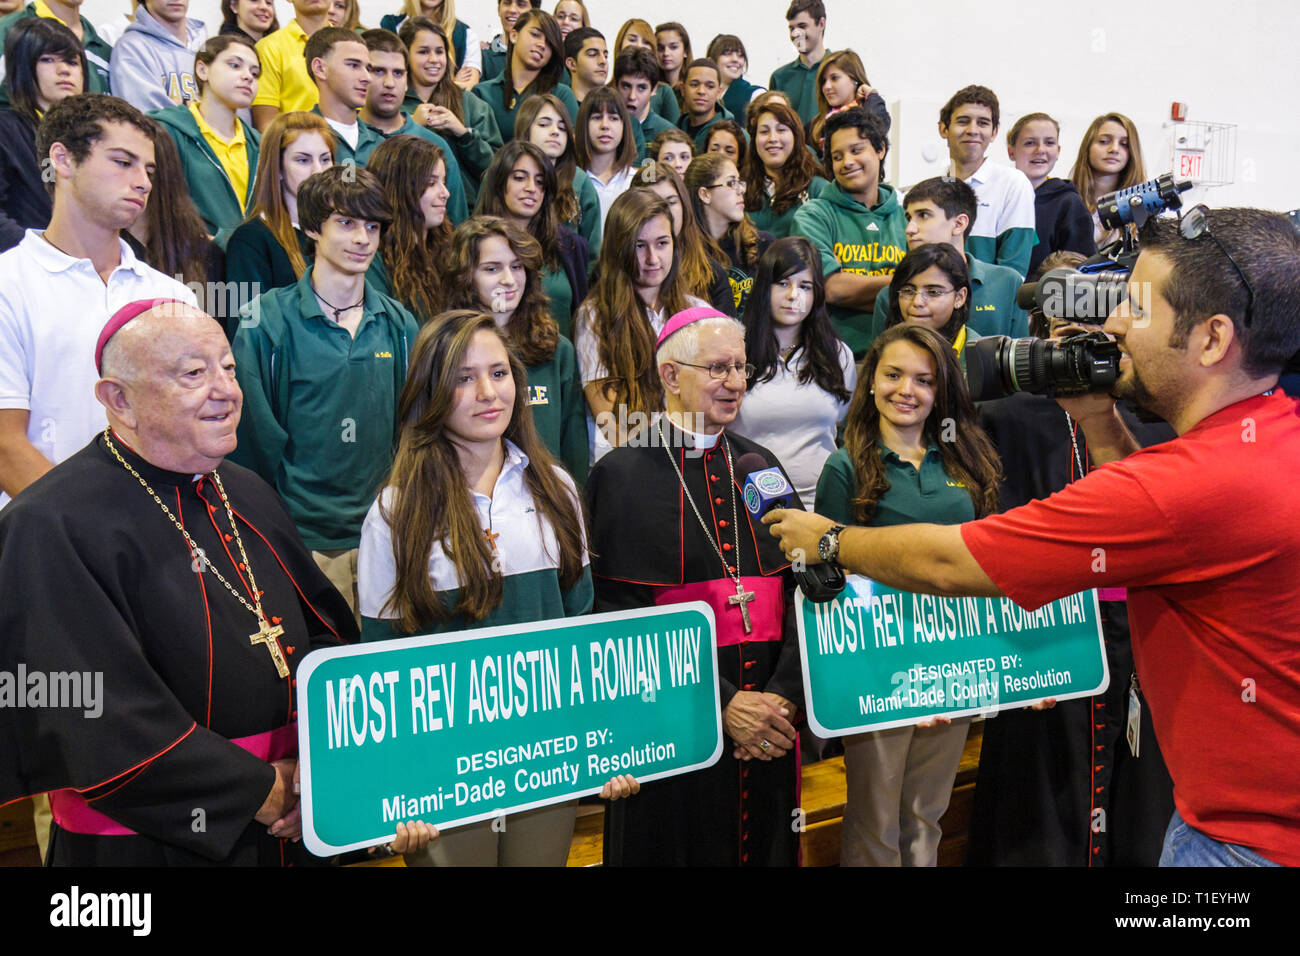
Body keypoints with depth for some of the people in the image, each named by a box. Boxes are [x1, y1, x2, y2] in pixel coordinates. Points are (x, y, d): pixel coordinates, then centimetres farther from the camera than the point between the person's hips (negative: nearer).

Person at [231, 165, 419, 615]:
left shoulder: (399, 324, 8)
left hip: (385, 532, 4)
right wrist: (289, 513, -5)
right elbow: (257, 431, -3)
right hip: (305, 539, -3)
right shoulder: (267, 320, -4)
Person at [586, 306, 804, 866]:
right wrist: (722, 703, -16)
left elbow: (801, 588, 3)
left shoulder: (759, 465, 8)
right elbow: (623, 617, -13)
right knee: (680, 846, 12)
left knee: (767, 847, 19)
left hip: (768, 729, 5)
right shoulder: (623, 475, -8)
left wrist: (783, 695, -10)